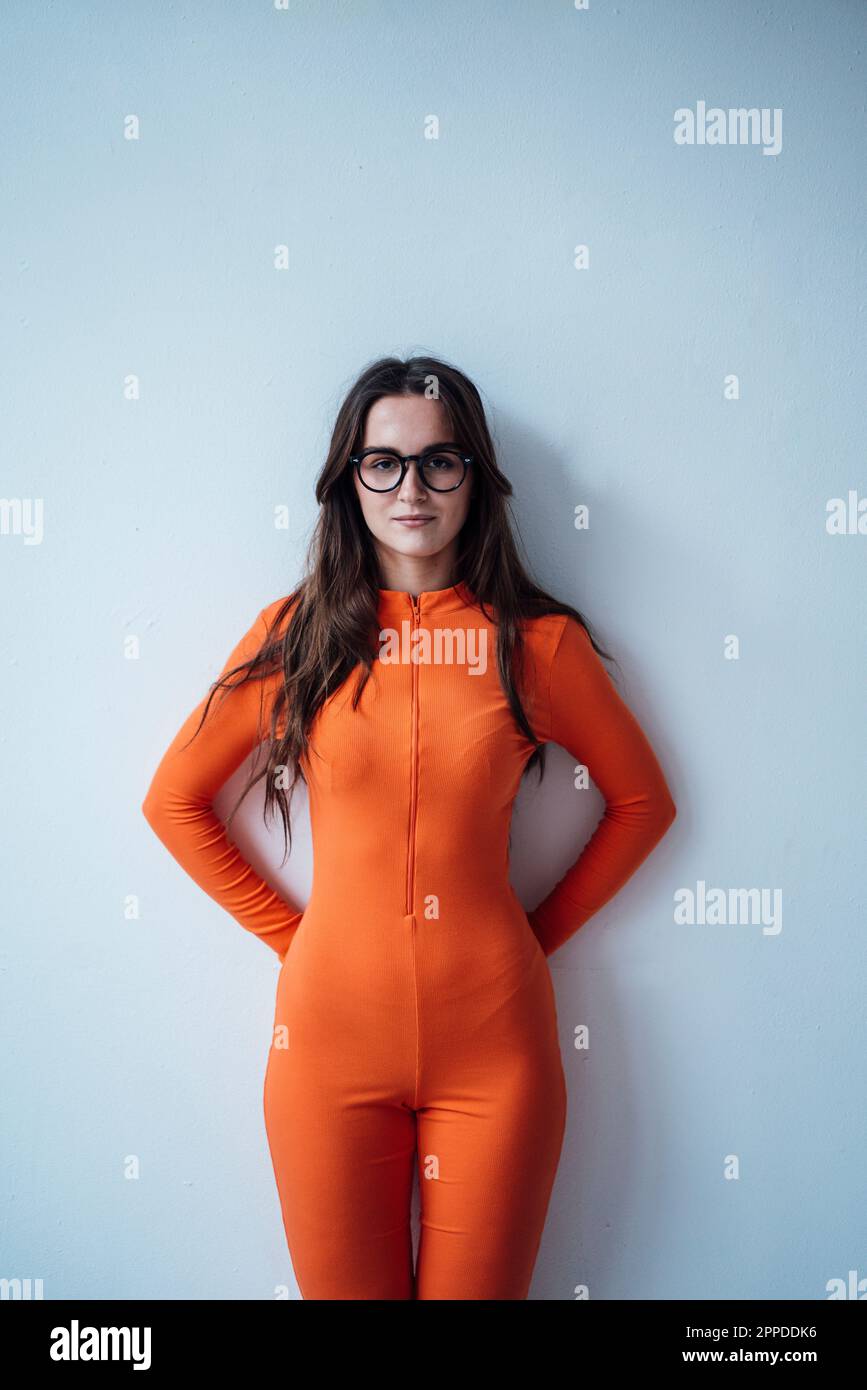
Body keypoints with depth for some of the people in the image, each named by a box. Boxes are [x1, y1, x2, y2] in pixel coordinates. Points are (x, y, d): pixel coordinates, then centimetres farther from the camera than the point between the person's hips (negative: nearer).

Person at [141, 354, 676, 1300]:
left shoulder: (537, 641, -1)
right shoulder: (296, 634, 1)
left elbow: (643, 801, 10)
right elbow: (174, 799, 7)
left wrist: (541, 933, 4)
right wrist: (288, 932, 3)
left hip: (491, 1042, 0)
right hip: (332, 1033, 1)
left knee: (476, 1289, 15)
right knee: (344, 1289, 14)